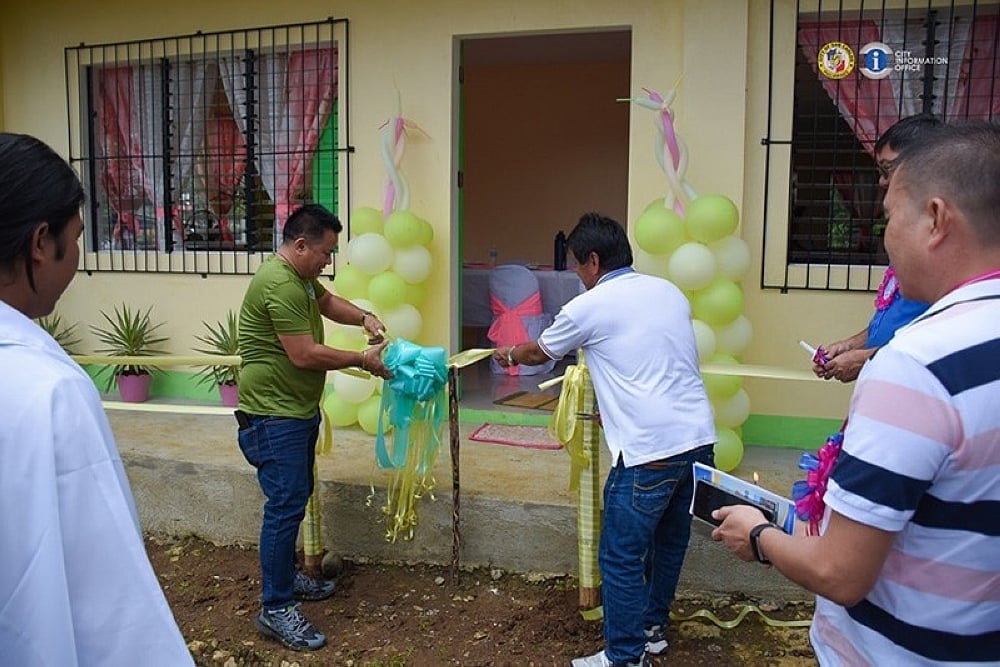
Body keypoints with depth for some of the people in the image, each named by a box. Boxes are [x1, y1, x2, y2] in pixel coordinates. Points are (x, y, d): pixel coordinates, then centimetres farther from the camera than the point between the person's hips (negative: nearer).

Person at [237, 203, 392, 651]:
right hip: (273, 416, -11)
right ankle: (276, 609, 1)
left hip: (298, 410, 11)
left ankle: (285, 576, 33)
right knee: (286, 505, -8)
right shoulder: (280, 284, -23)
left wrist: (364, 318, 8)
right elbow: (305, 355, -24)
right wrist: (363, 360, -14)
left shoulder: (300, 276, 10)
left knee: (296, 498, 18)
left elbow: (327, 302, 28)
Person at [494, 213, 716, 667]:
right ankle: (652, 627, 39)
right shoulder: (669, 291, 13)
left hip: (650, 451, -8)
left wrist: (509, 355, 34)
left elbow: (538, 353, 13)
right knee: (669, 540, 22)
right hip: (698, 438, 8)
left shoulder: (589, 307, -4)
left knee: (621, 556, 6)